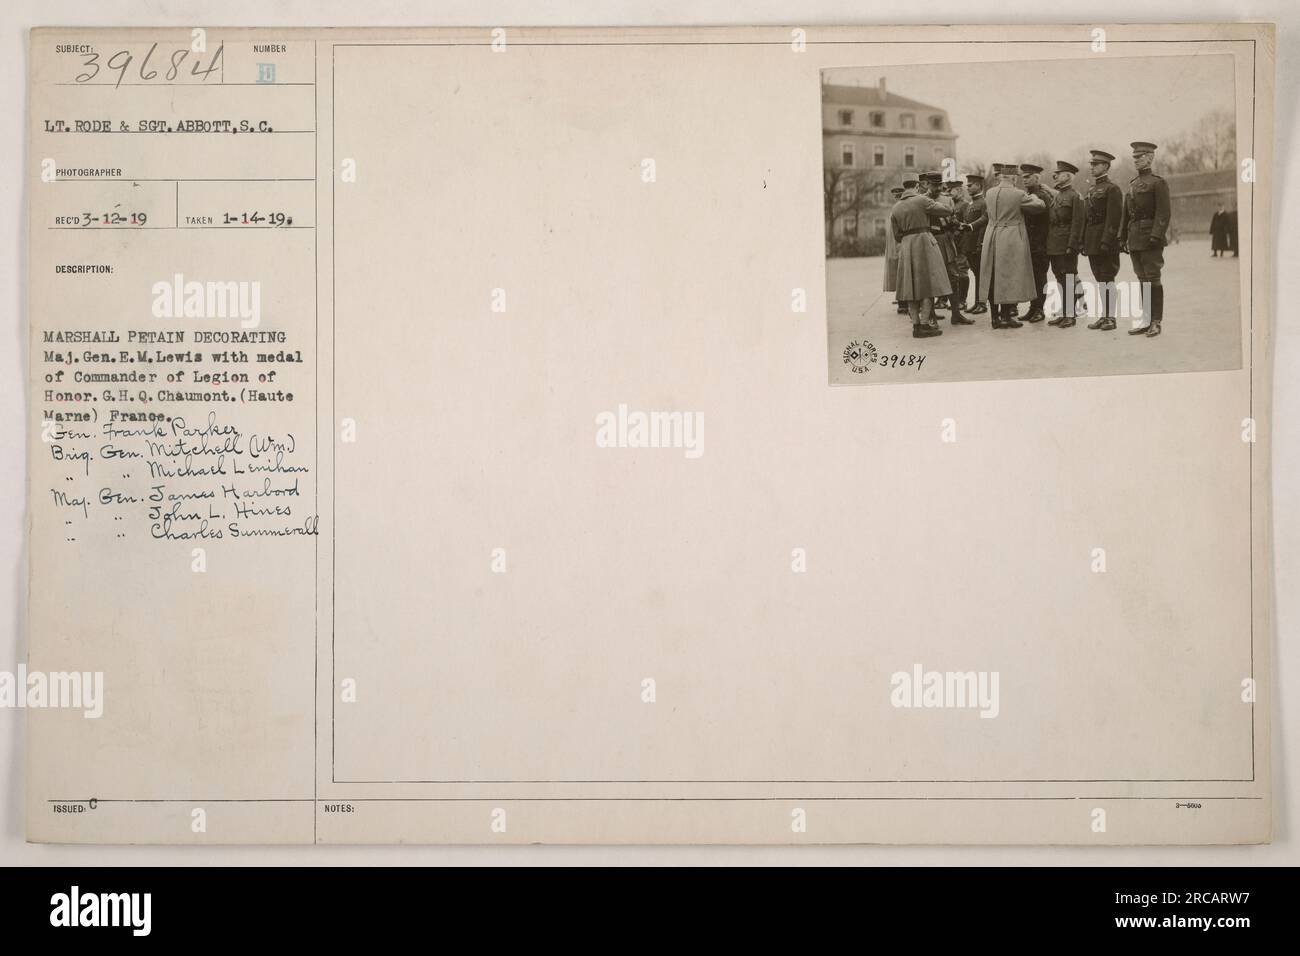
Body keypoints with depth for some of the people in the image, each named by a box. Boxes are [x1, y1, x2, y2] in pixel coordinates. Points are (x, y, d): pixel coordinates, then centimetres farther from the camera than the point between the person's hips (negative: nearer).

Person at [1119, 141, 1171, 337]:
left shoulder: (1158, 182, -5)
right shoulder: (1132, 184, 17)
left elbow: (1163, 212, -13)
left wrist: (1156, 235, -21)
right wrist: (1123, 237, 12)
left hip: (1150, 239, -7)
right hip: (1135, 238, 7)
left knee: (1152, 279, -5)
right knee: (1143, 280, 10)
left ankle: (1156, 322, -1)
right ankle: (1146, 320, 15)